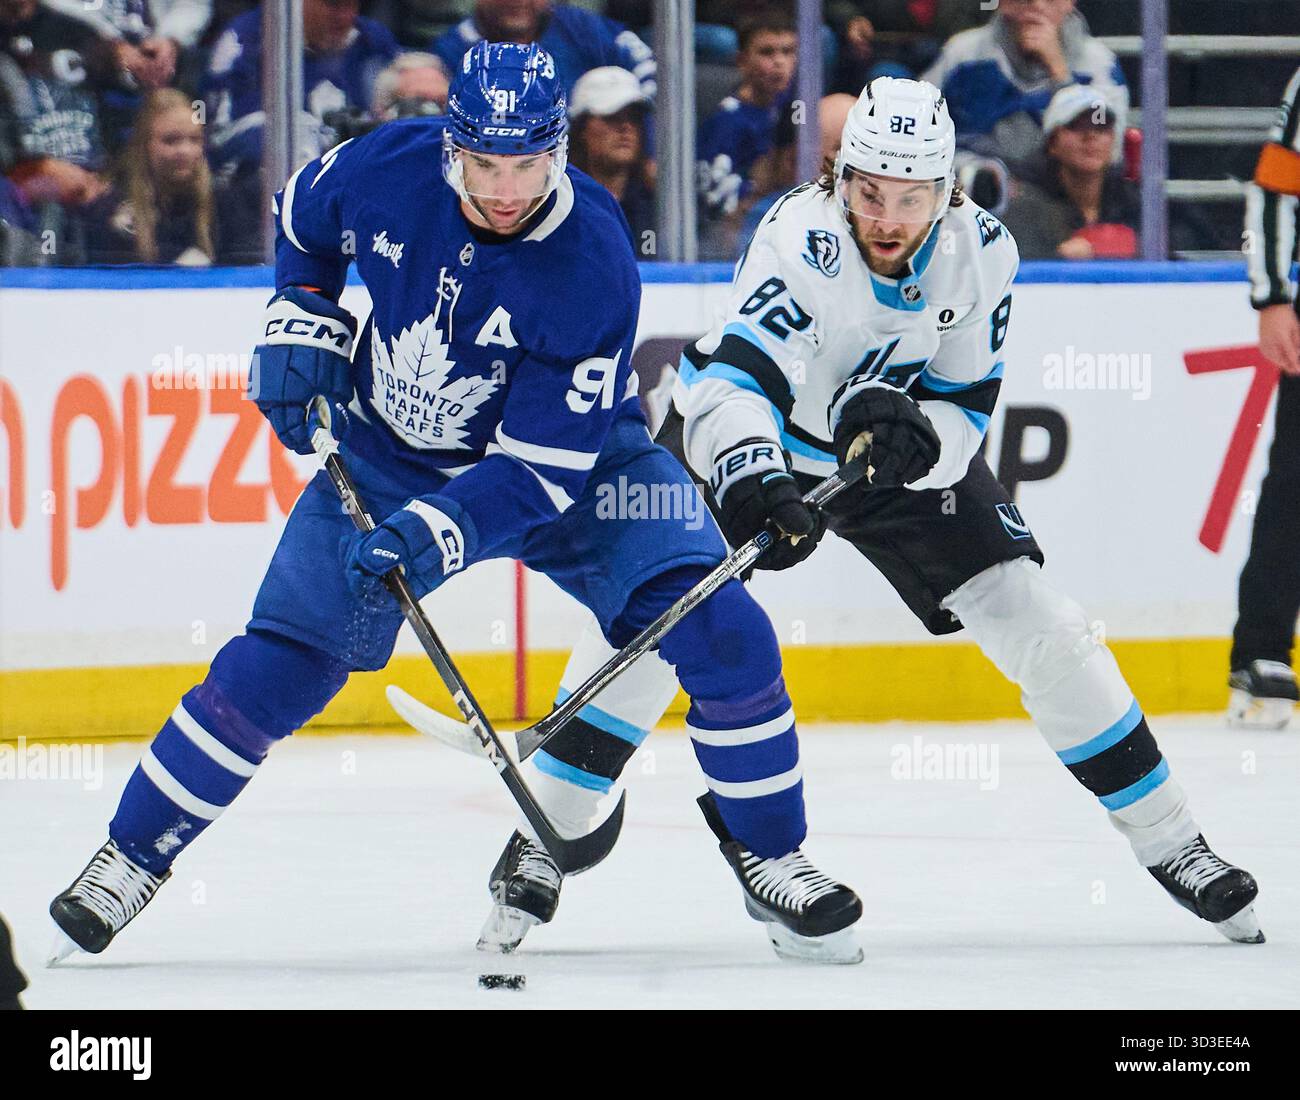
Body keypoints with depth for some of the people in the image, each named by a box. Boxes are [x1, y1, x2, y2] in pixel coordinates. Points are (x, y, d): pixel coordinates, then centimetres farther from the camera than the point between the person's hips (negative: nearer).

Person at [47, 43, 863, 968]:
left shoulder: (593, 266, -31)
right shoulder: (388, 167, -22)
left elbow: (544, 465, -30)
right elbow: (304, 217, 6)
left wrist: (440, 535, -42)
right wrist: (303, 328, -5)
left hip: (572, 455, -2)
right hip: (389, 454, 2)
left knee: (720, 631, -19)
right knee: (278, 665, -4)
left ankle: (771, 857, -2)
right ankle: (133, 856, 12)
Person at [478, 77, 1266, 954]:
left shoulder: (982, 252, -21)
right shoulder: (802, 242, -35)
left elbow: (965, 409, -17)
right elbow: (731, 381, -47)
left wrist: (915, 435, -39)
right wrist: (752, 481, -66)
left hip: (901, 452, 3)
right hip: (751, 433, -3)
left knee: (1035, 625, -5)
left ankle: (1168, 840, 8)